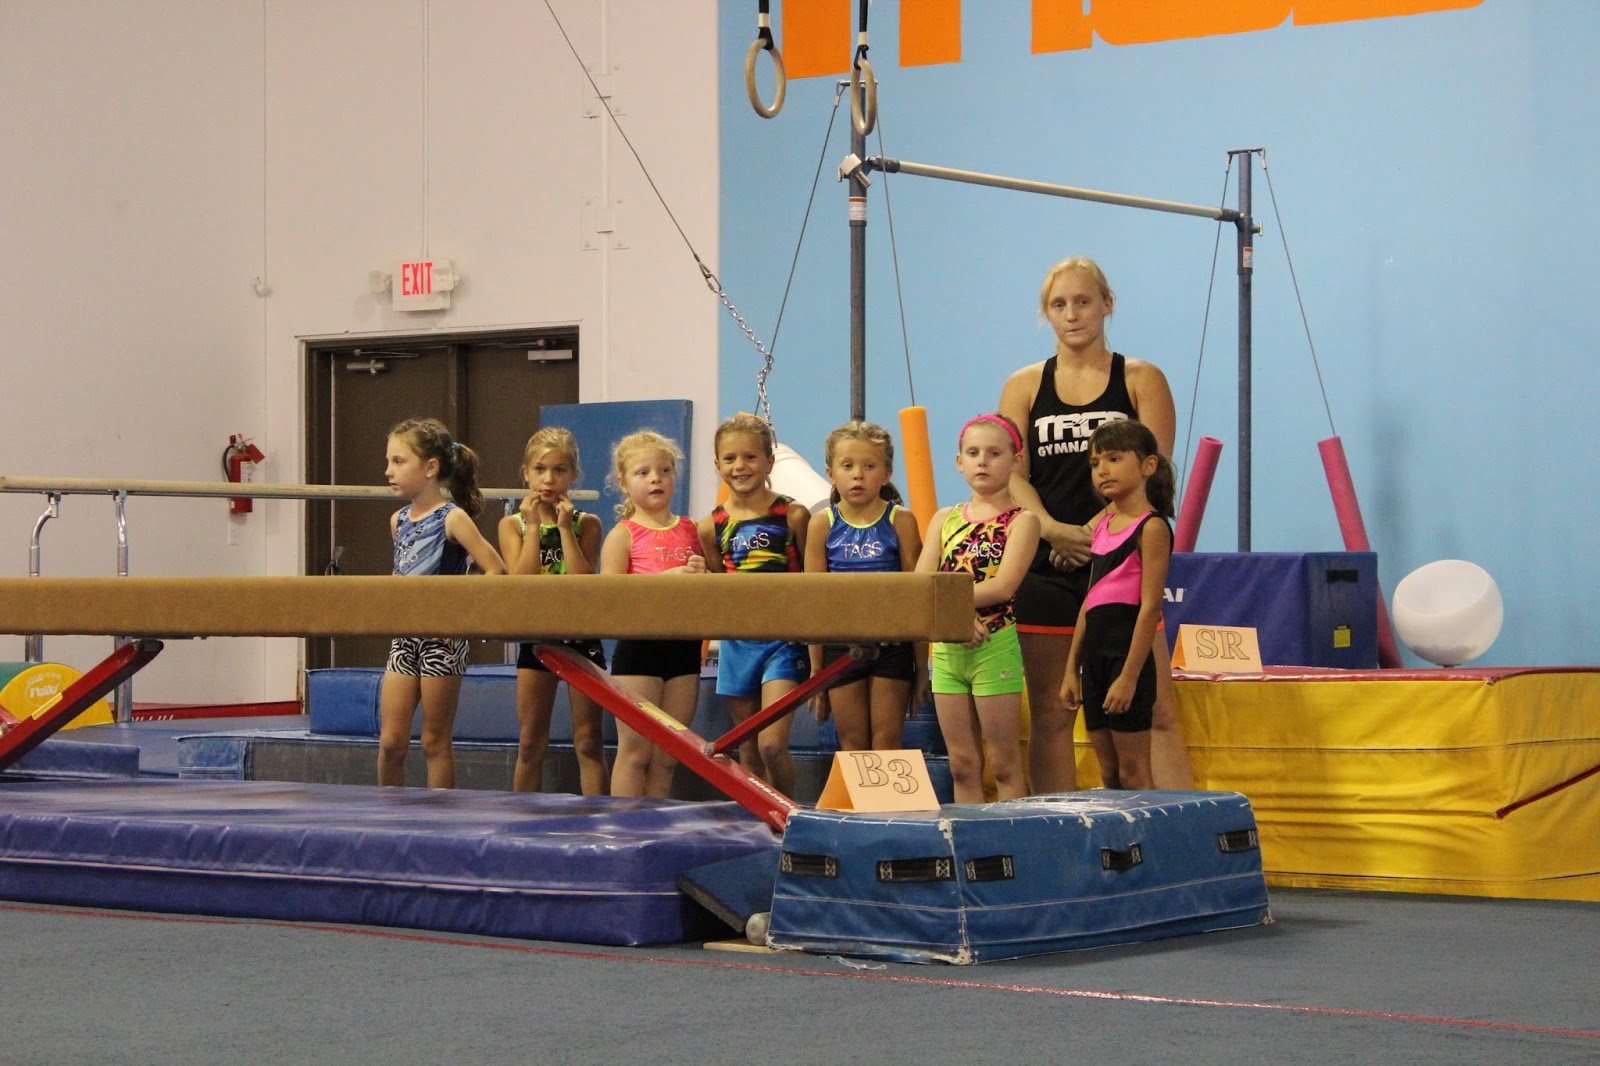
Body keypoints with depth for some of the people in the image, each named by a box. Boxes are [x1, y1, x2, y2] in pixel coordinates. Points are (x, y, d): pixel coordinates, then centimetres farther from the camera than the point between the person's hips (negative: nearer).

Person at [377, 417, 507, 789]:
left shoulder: (453, 518, -10)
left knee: (435, 741, 1)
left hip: (441, 637, -6)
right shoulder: (399, 520, 10)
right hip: (403, 638, 6)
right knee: (390, 741, 2)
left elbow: (495, 570, -16)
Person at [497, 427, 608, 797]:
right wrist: (533, 526, -12)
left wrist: (564, 527, -14)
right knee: (530, 744, 7)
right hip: (535, 637, 1)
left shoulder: (586, 523, 0)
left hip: (582, 637, -1)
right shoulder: (513, 524, 2)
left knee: (589, 741, 2)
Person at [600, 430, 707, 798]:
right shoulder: (623, 535, -2)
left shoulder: (690, 530, 12)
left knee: (667, 754, 8)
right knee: (635, 750, -3)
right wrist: (665, 579, -20)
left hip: (684, 647, 5)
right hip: (638, 647, -4)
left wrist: (702, 574, -3)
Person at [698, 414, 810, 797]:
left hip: (784, 639, -4)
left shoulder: (792, 515, -4)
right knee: (749, 752, 8)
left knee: (772, 745, -13)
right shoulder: (712, 527, 5)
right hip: (737, 644, 4)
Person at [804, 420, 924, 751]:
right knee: (852, 745, 6)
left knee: (887, 744, 2)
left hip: (892, 645, -1)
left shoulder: (900, 520, -2)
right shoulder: (823, 524, 1)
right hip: (841, 646, 1)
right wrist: (816, 669, 4)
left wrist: (921, 662, -1)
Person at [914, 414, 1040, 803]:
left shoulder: (1021, 521, -2)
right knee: (962, 765, 8)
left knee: (1004, 764, 0)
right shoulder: (945, 520, 11)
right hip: (947, 649, 5)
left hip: (996, 647, -5)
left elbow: (1003, 586, -16)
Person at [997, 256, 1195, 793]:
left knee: (1155, 708, -6)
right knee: (1051, 712, 4)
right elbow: (1012, 472, 2)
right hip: (1045, 566, 2)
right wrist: (1053, 529, -16)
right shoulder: (1023, 386, 11)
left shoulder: (1141, 380, 6)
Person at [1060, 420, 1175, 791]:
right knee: (1108, 774, 8)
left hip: (1127, 654, -8)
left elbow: (1150, 606, -15)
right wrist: (1072, 668, 14)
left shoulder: (1151, 527, -9)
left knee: (1133, 774, -5)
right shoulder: (1103, 524, 14)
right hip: (1095, 657, 8)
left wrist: (1129, 675, -19)